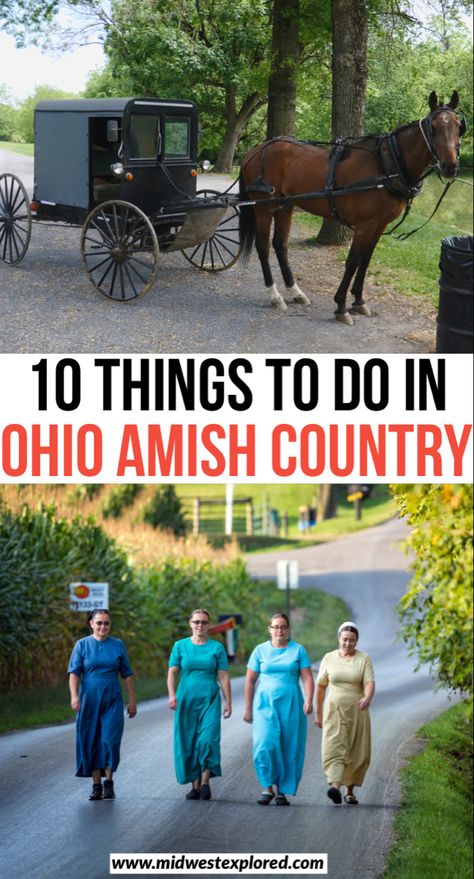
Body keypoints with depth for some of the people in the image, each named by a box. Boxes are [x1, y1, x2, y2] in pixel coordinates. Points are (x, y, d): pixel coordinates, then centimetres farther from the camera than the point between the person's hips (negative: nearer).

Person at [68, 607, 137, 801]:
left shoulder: (118, 645, 6)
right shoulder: (82, 645, 3)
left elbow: (127, 675, 9)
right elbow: (74, 672, -3)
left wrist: (132, 700, 6)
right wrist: (74, 695, -17)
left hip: (112, 700, 0)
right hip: (89, 700, 0)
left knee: (110, 740, -9)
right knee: (91, 742, 2)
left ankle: (108, 783, 3)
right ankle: (96, 785, 9)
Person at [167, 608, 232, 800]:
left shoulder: (216, 647, 5)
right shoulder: (180, 646, 7)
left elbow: (223, 677, 4)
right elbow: (172, 673, 3)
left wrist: (228, 703, 1)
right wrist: (172, 695, -11)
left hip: (210, 699, -1)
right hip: (186, 699, 2)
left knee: (208, 739, -16)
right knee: (188, 743, 1)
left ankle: (205, 782, -7)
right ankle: (195, 786, 8)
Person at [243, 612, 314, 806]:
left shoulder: (298, 650, 6)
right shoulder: (260, 650, 7)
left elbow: (307, 678, 0)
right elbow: (250, 681, 9)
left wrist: (308, 700, -15)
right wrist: (248, 708, 6)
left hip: (291, 705, 0)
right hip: (265, 704, 0)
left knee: (289, 749, 0)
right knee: (265, 745, -15)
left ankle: (282, 791, 8)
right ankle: (268, 787, -5)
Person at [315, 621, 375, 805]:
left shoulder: (364, 659, -1)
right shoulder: (329, 658, 3)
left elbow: (370, 683, -13)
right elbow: (320, 686, 9)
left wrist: (367, 698, -35)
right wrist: (318, 714, 11)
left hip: (357, 711, 0)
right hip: (334, 710, 0)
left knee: (356, 753, 4)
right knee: (334, 748, -17)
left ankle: (350, 791, 20)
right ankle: (335, 787, -32)